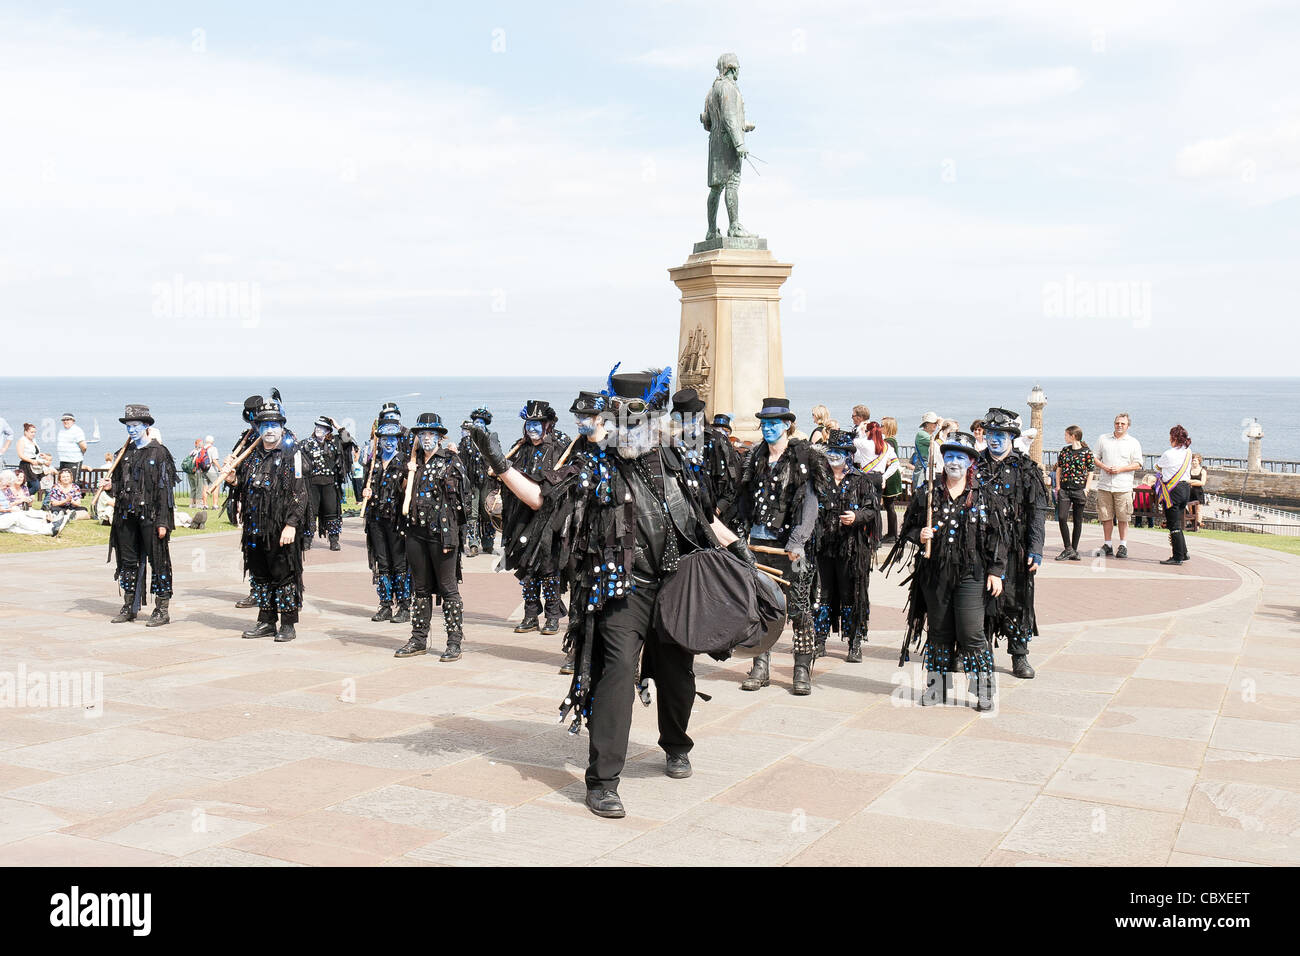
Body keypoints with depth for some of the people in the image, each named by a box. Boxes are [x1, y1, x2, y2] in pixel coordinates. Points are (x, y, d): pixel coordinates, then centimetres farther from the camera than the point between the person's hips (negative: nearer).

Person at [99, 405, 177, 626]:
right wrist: (110, 486, -2)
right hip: (126, 516, 7)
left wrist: (162, 522, -15)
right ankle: (129, 608, 22)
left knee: (157, 561, -2)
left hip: (150, 516, -7)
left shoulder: (158, 452, -6)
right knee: (128, 560, 12)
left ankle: (162, 610, 4)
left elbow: (164, 488, -10)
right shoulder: (125, 453, 13)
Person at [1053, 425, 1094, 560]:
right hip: (1064, 489, 3)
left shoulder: (1087, 452, -2)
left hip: (1079, 489, -3)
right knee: (1061, 517, -9)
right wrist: (1058, 486, 7)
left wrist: (1086, 489, -7)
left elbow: (1090, 473, 0)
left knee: (1078, 520, 3)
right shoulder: (1064, 450, 9)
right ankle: (1068, 549, -3)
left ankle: (1074, 550, 12)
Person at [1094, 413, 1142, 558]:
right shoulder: (1103, 439, 13)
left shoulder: (1133, 443, 6)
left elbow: (1137, 464, 2)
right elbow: (1095, 458, 14)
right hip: (1104, 485, 2)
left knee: (1123, 518, -1)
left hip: (1123, 486, -2)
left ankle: (1123, 546, 6)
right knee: (1106, 517, 4)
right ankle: (1107, 545, 12)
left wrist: (1120, 469, -11)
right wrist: (1104, 467, -5)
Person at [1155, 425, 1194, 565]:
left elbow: (1158, 465, 5)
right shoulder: (1188, 452, 6)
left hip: (1173, 490, -8)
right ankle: (1183, 553, 23)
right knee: (1178, 523, 18)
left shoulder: (1169, 454, -13)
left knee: (1174, 524, -4)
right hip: (1186, 488, 8)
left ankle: (1178, 556, -3)